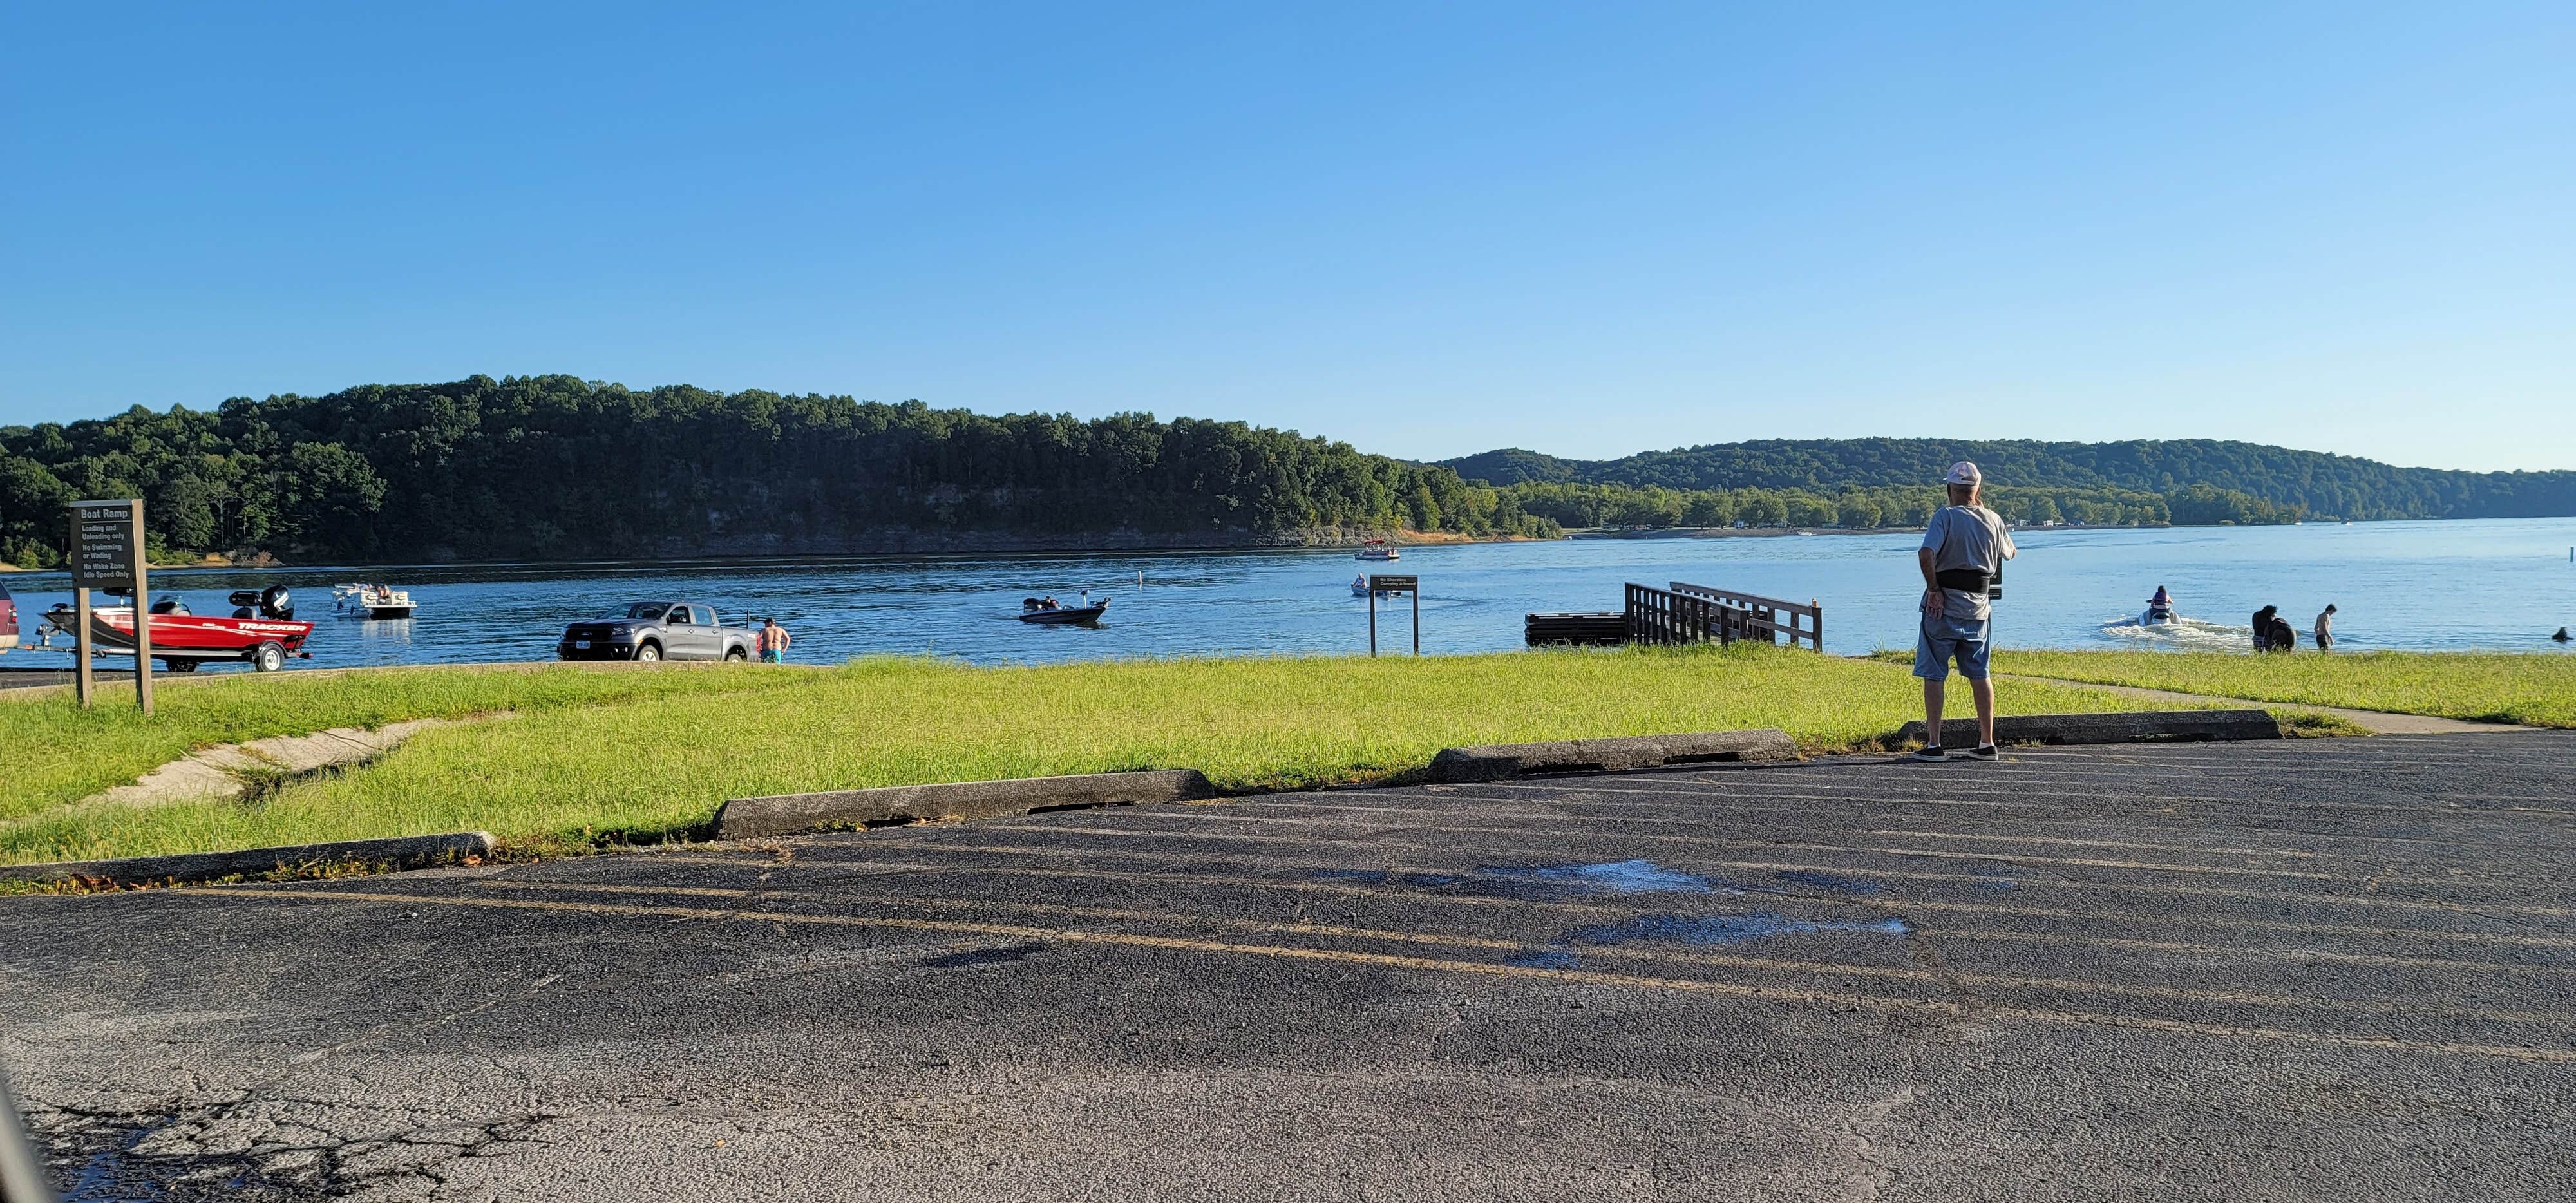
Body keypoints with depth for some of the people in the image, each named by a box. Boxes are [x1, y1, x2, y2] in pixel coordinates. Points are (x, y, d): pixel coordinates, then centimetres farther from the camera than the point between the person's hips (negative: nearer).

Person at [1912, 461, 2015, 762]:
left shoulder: (1945, 516, -10)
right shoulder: (1994, 520, 4)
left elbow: (1926, 554, -25)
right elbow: (2010, 553, 24)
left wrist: (1934, 588, -13)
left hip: (1943, 605, -5)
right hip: (1978, 607, 5)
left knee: (1934, 675, 2)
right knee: (1979, 675, 14)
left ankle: (1934, 745, 1)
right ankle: (1987, 744, 18)